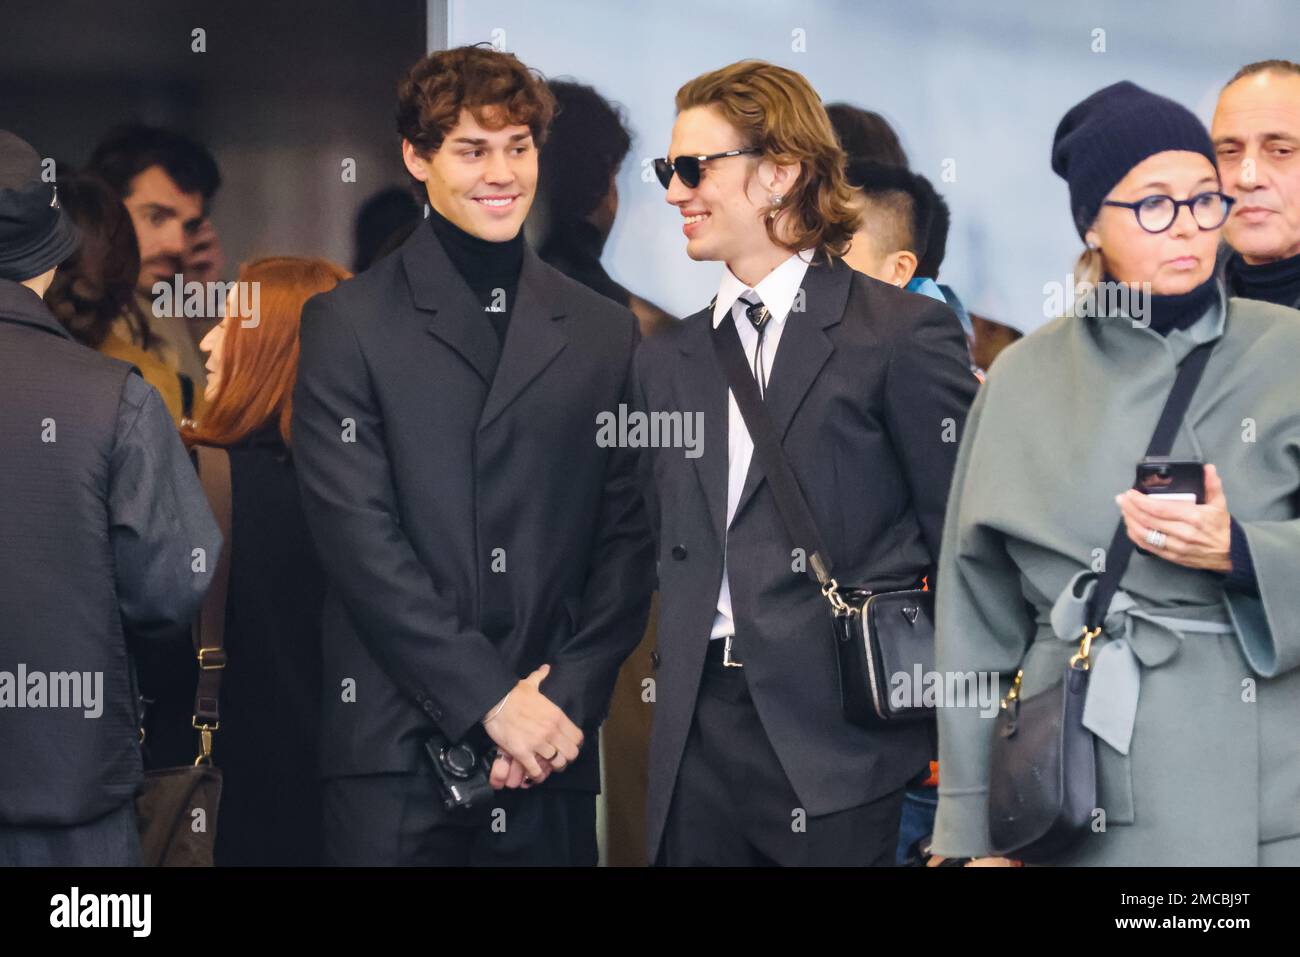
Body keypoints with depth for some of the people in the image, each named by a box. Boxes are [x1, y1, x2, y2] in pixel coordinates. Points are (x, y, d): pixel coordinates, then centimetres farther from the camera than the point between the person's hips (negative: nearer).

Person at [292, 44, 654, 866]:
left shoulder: (606, 334, 13)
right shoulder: (348, 325, 3)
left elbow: (627, 541, 9)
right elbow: (358, 536, -6)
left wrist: (567, 700, -5)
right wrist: (489, 699, -11)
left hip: (554, 744, 3)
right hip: (396, 750, -2)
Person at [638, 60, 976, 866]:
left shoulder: (906, 334, -3)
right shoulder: (668, 360, 15)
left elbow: (962, 542, -3)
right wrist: (678, 680, 9)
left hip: (836, 752, -5)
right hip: (698, 739, 5)